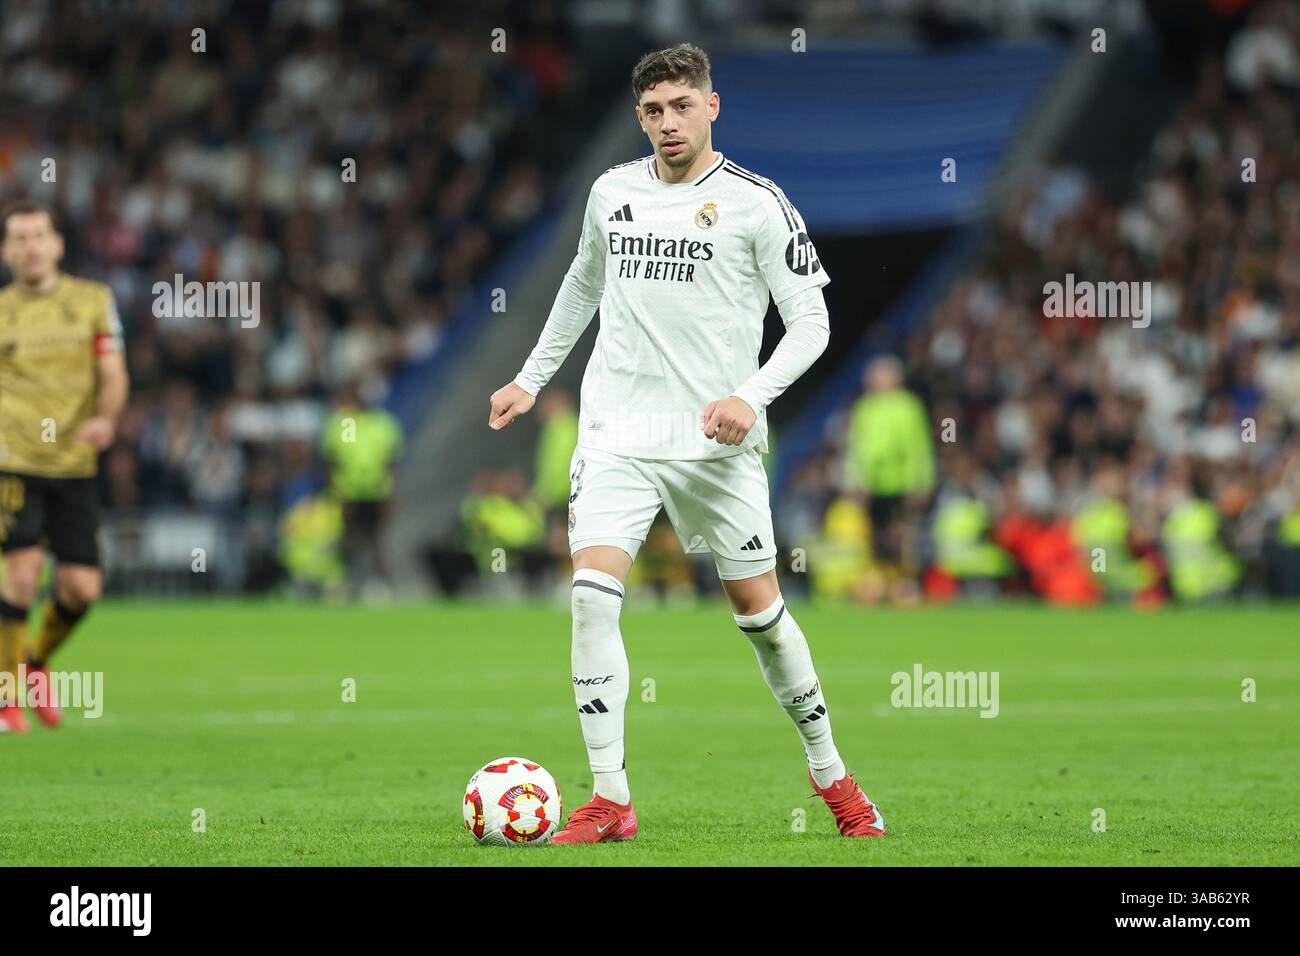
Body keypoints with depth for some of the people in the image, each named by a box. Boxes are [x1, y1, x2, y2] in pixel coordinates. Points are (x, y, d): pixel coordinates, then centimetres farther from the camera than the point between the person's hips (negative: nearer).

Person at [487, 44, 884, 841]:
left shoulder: (756, 203, -5)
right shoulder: (613, 192, 8)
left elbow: (811, 321, -5)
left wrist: (751, 397, -20)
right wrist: (532, 379, 30)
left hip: (714, 441, -3)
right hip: (616, 434, 3)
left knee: (759, 609, 4)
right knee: (593, 593, -14)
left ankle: (833, 778, 22)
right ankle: (611, 802, -10)